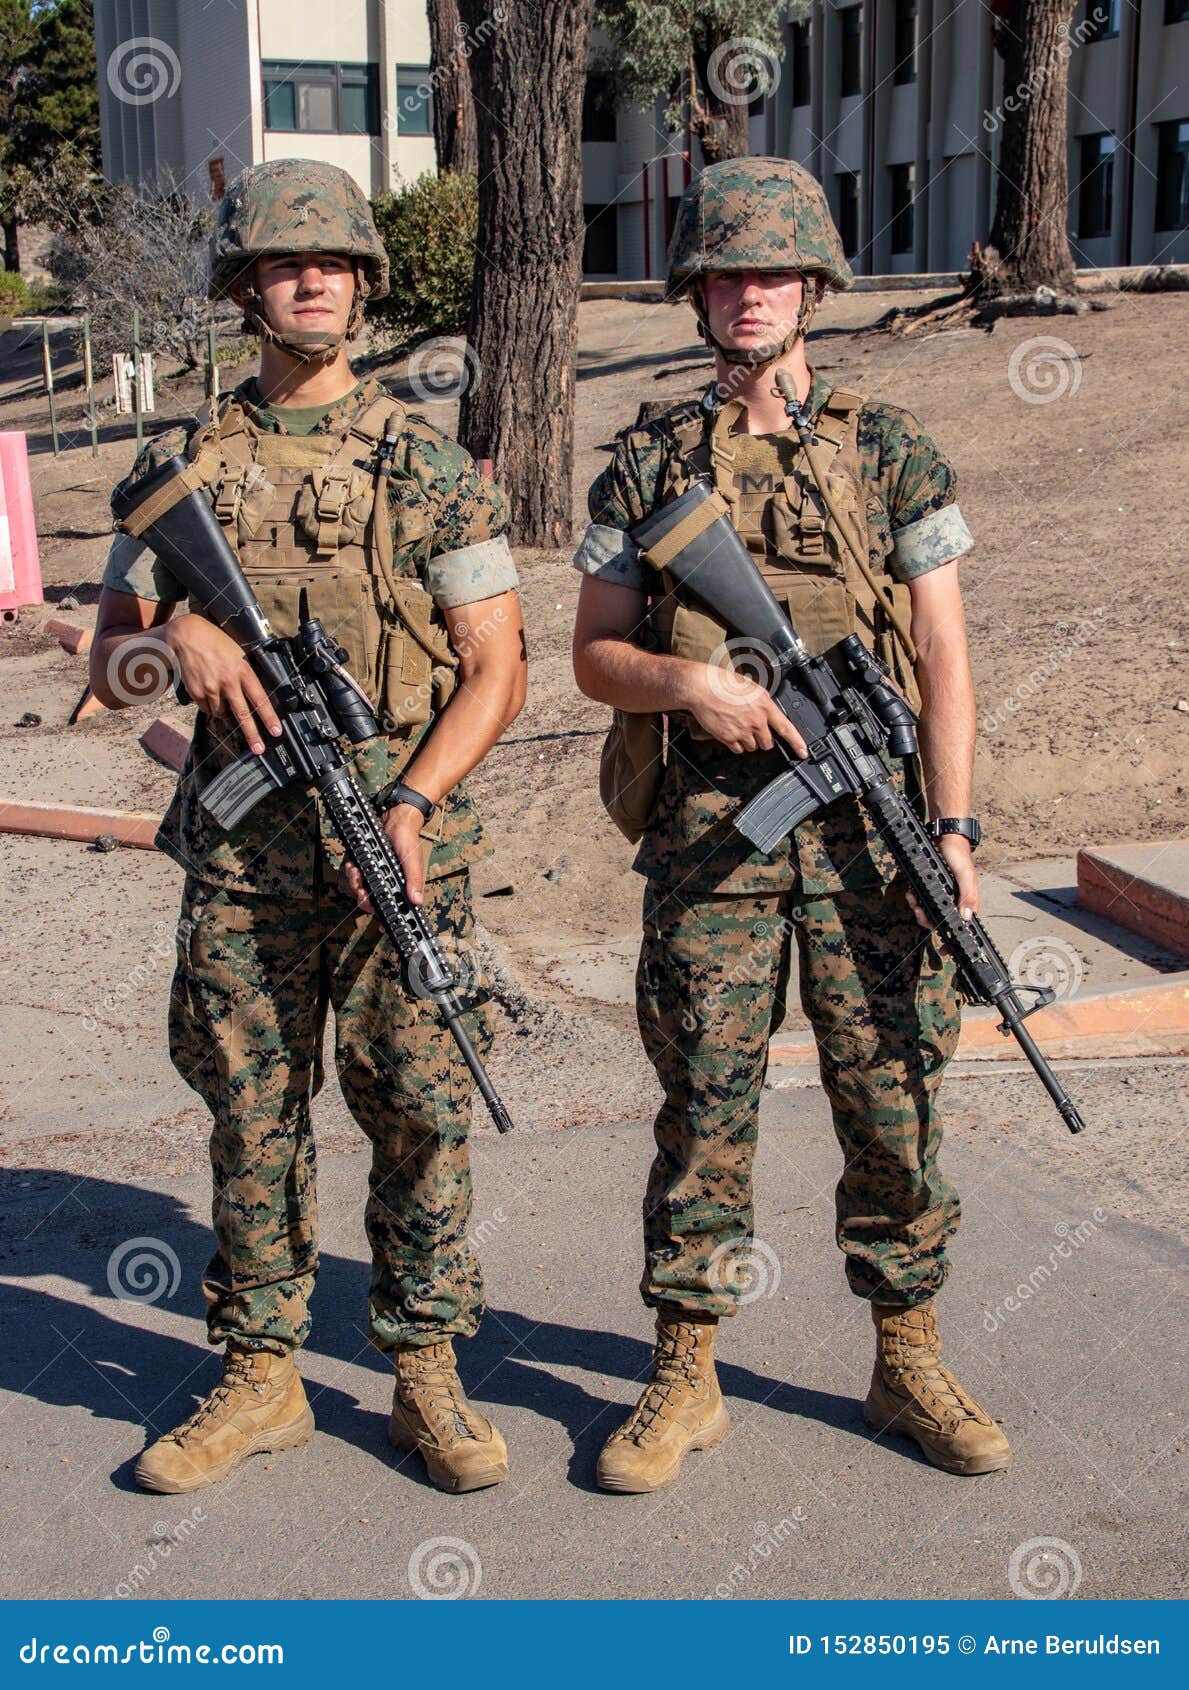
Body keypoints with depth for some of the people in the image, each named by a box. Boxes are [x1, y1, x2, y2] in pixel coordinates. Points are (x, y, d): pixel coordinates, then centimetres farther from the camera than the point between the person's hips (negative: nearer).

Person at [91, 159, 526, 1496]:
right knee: (251, 1120, 9)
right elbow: (109, 666, 8)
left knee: (422, 1111, 2)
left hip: (402, 849, -2)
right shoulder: (180, 465, 8)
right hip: (241, 858, 2)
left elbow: (496, 667, -1)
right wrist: (176, 639, -15)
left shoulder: (424, 464, 1)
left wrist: (412, 801, -15)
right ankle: (259, 1378, 24)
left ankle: (426, 1376, 18)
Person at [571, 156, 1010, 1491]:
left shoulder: (891, 453, 6)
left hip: (870, 828, 0)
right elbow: (594, 655, 7)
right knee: (704, 1106, 4)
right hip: (707, 832, 0)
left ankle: (908, 1362, 24)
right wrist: (690, 682, -14)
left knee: (891, 1102, 7)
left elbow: (943, 659, 2)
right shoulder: (648, 464, 7)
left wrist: (953, 826, -7)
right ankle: (684, 1376, 18)